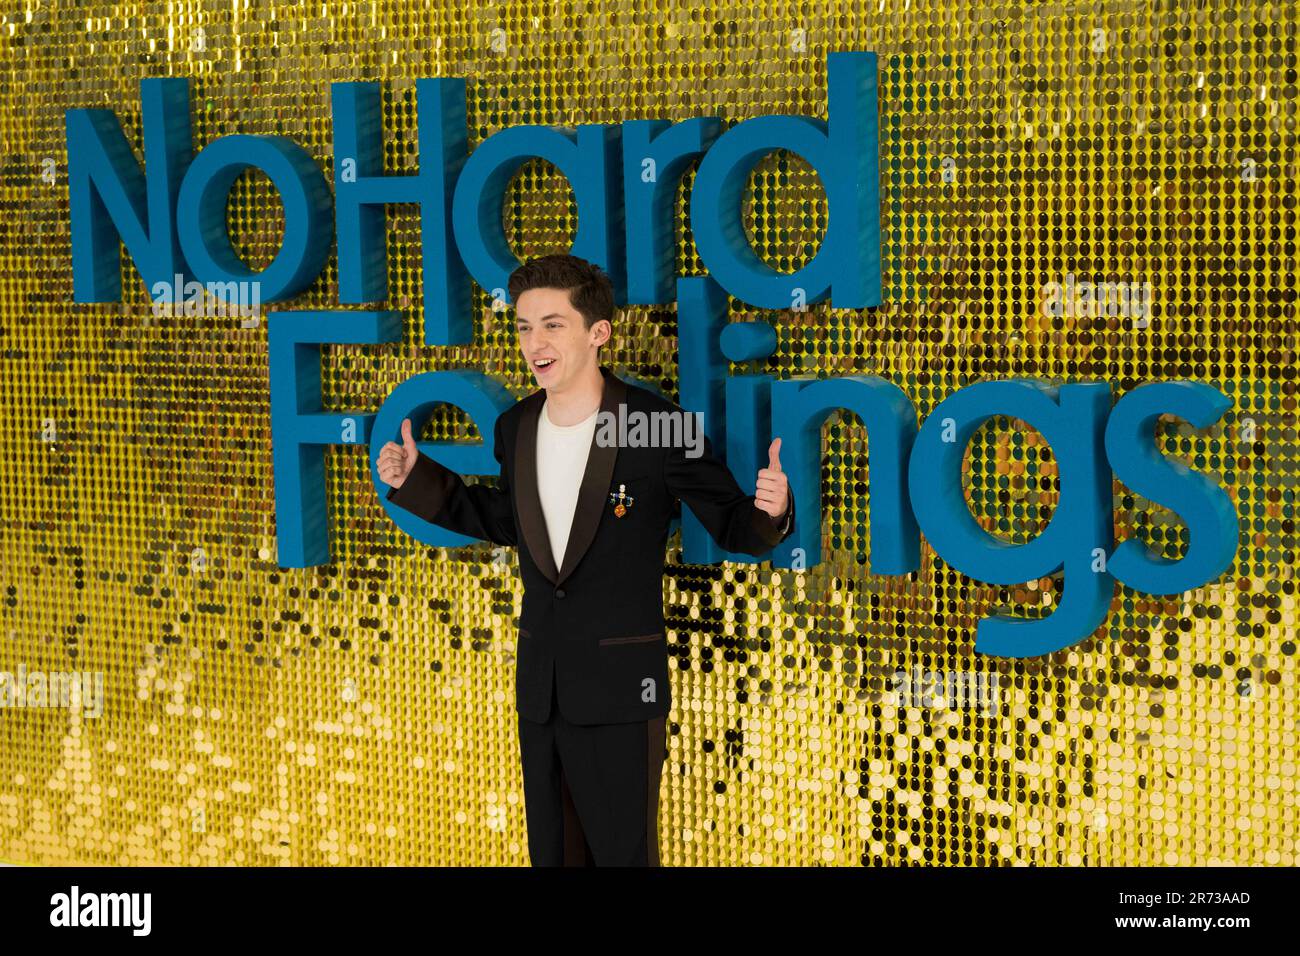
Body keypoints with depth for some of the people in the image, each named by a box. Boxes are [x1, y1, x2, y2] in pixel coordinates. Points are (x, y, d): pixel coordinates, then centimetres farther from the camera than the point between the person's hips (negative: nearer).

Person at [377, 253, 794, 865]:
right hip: (540, 686, 5)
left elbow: (733, 528, -8)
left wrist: (770, 512, -30)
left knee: (623, 853, 1)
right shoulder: (515, 429, 3)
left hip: (619, 691, -5)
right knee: (551, 853, 15)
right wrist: (416, 480, 14)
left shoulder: (660, 426, -14)